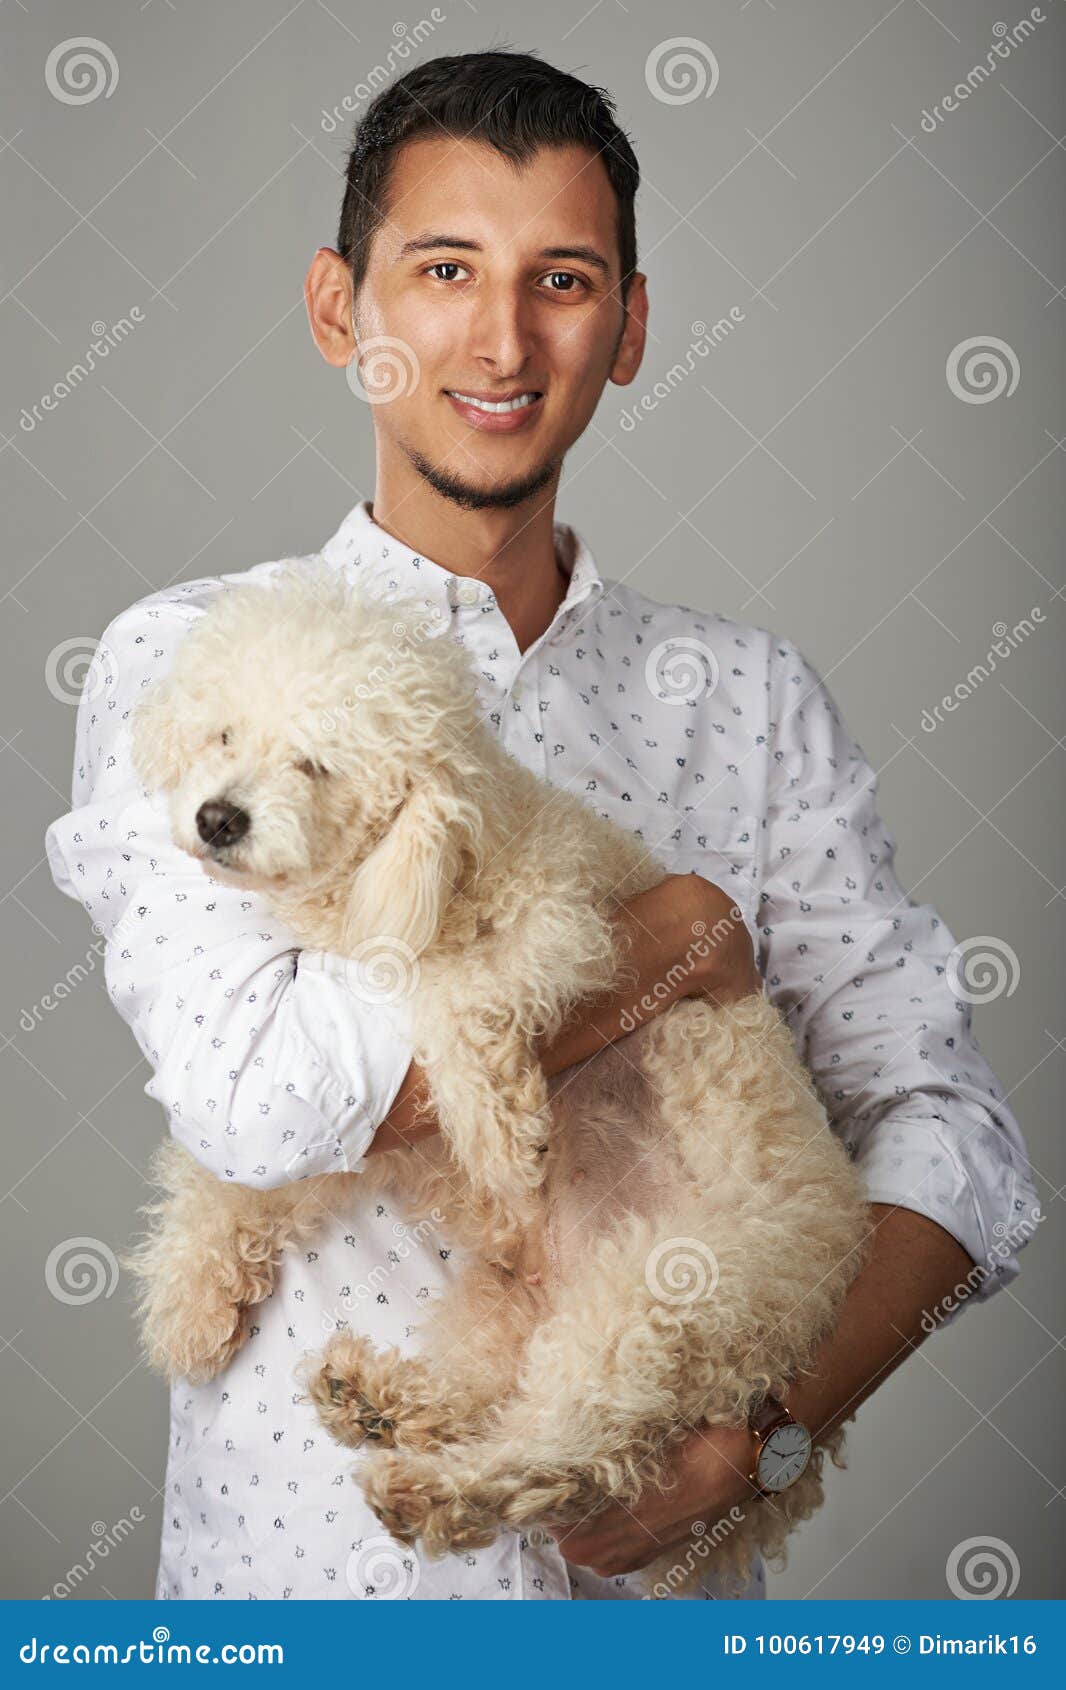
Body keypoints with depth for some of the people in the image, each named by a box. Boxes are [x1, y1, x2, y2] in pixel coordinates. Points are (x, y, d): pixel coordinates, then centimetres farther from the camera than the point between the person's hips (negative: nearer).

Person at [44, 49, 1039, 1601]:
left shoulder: (750, 695, 1)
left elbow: (950, 1132, -2)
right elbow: (254, 1092, -23)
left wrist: (773, 1426, -16)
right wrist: (674, 949, -15)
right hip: (311, 1554, -2)